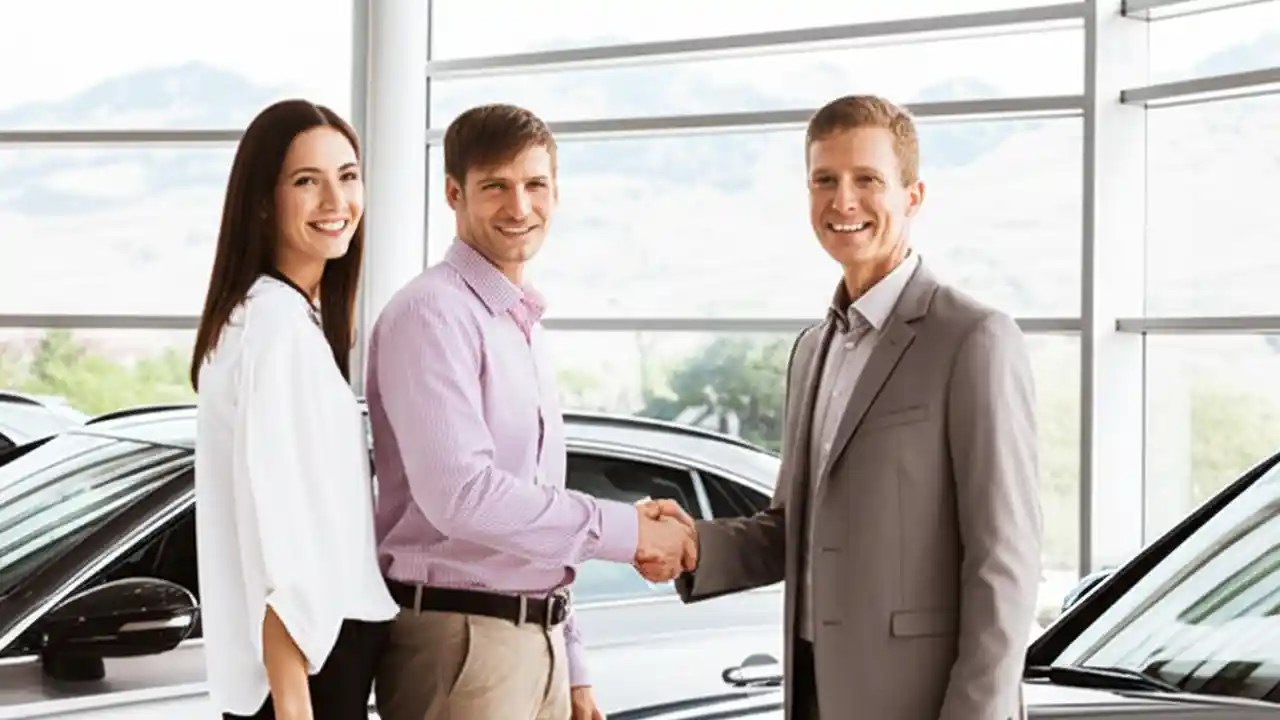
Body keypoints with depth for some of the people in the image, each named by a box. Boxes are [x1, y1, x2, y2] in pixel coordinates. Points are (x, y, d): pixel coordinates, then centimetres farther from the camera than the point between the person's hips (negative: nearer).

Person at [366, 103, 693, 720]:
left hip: (539, 642, 8)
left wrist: (572, 670, 19)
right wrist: (624, 530, -15)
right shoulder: (433, 314, -10)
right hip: (459, 641, -8)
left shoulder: (526, 328, 17)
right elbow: (459, 491, -21)